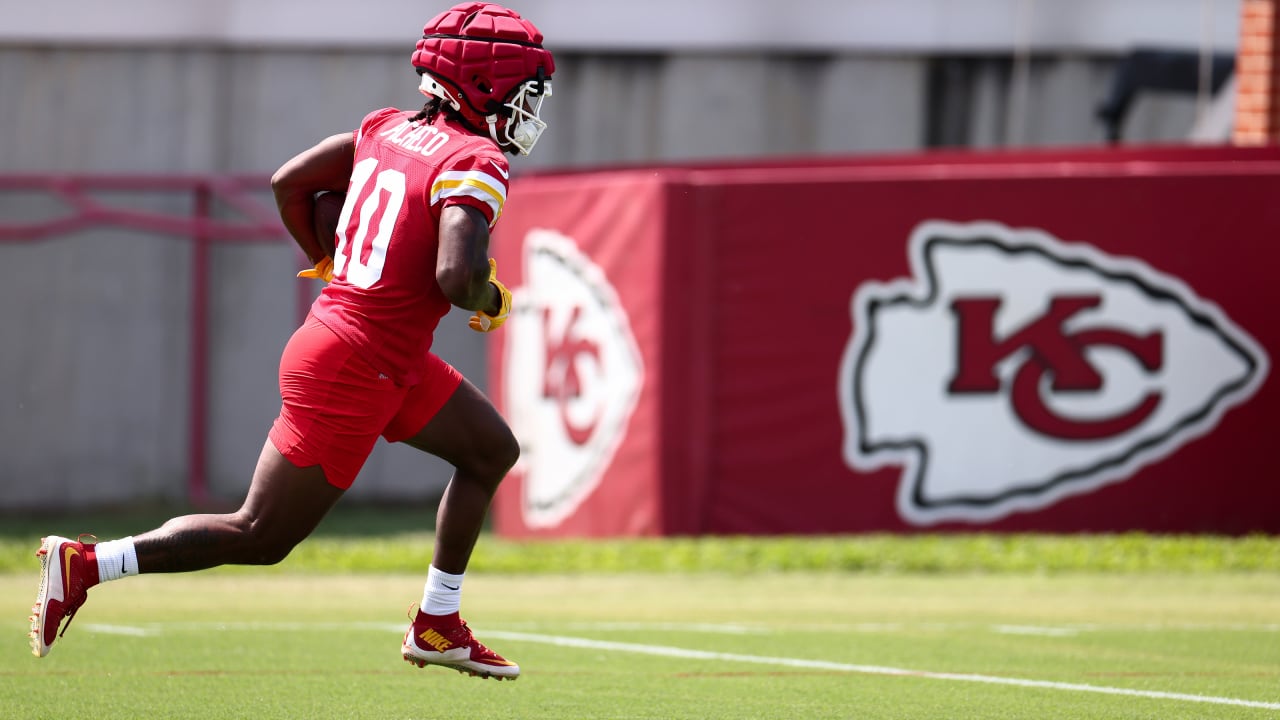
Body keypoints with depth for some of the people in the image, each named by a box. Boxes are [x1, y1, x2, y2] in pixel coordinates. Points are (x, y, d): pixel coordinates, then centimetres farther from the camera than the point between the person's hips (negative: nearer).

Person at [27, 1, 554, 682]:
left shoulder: (389, 128, 7)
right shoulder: (473, 166, -17)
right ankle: (86, 563, -1)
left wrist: (326, 264, 26)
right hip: (356, 374, -9)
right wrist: (492, 301, -9)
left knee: (492, 450, 19)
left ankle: (437, 626, 22)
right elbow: (456, 274, -31)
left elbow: (289, 182, 13)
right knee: (261, 537, -1)